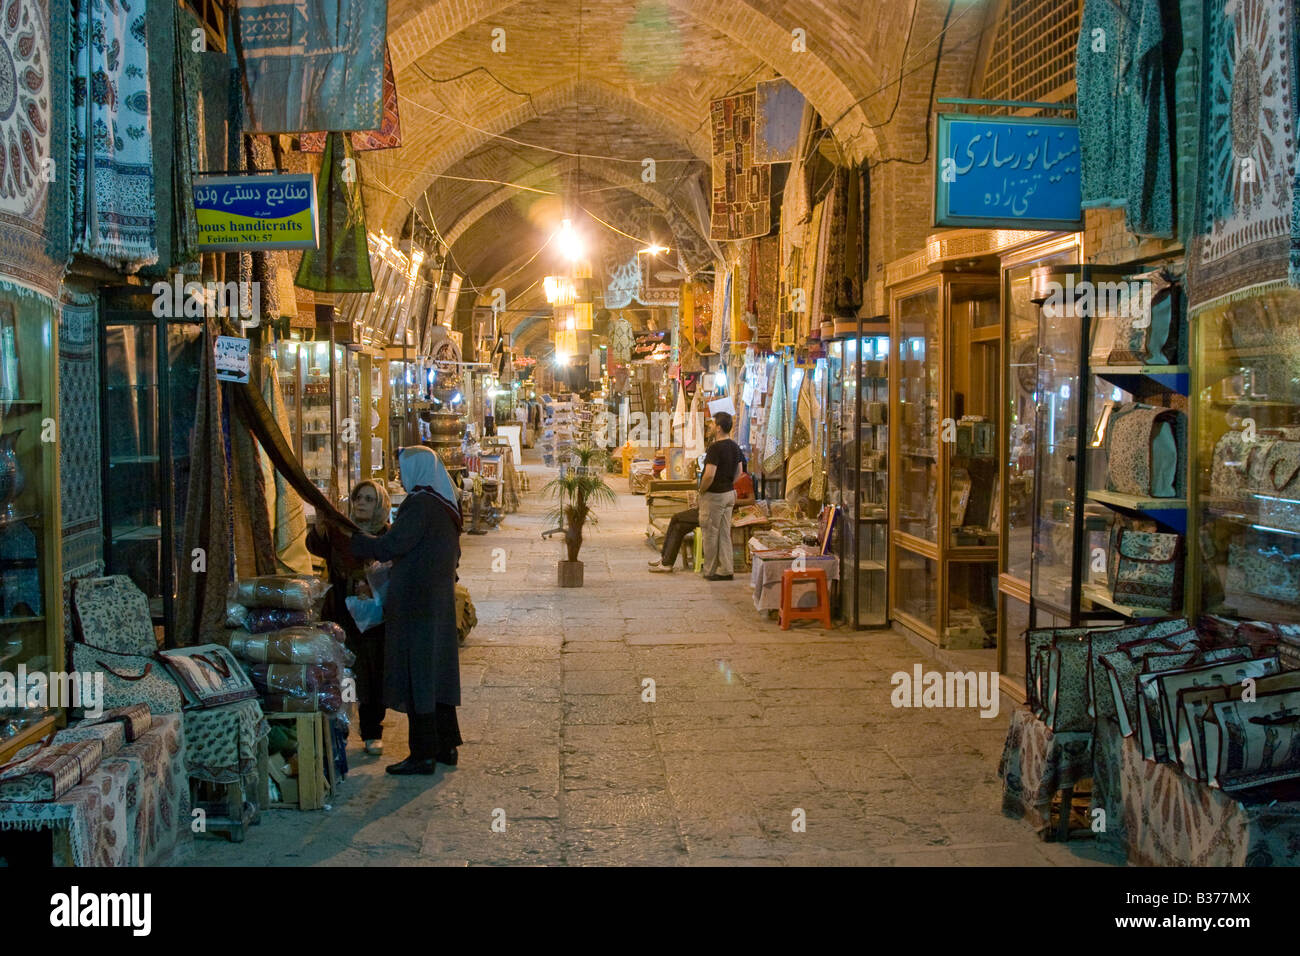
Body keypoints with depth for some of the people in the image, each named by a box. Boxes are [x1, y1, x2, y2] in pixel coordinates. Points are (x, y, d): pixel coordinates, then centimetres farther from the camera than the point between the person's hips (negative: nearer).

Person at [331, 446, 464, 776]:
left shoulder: (420, 505, -17)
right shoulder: (446, 505, 11)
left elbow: (389, 547, -20)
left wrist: (351, 536, -7)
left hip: (415, 602, -9)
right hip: (440, 601, 9)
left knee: (415, 675, -3)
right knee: (437, 671, 15)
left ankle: (423, 754, 1)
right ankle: (446, 745, 22)